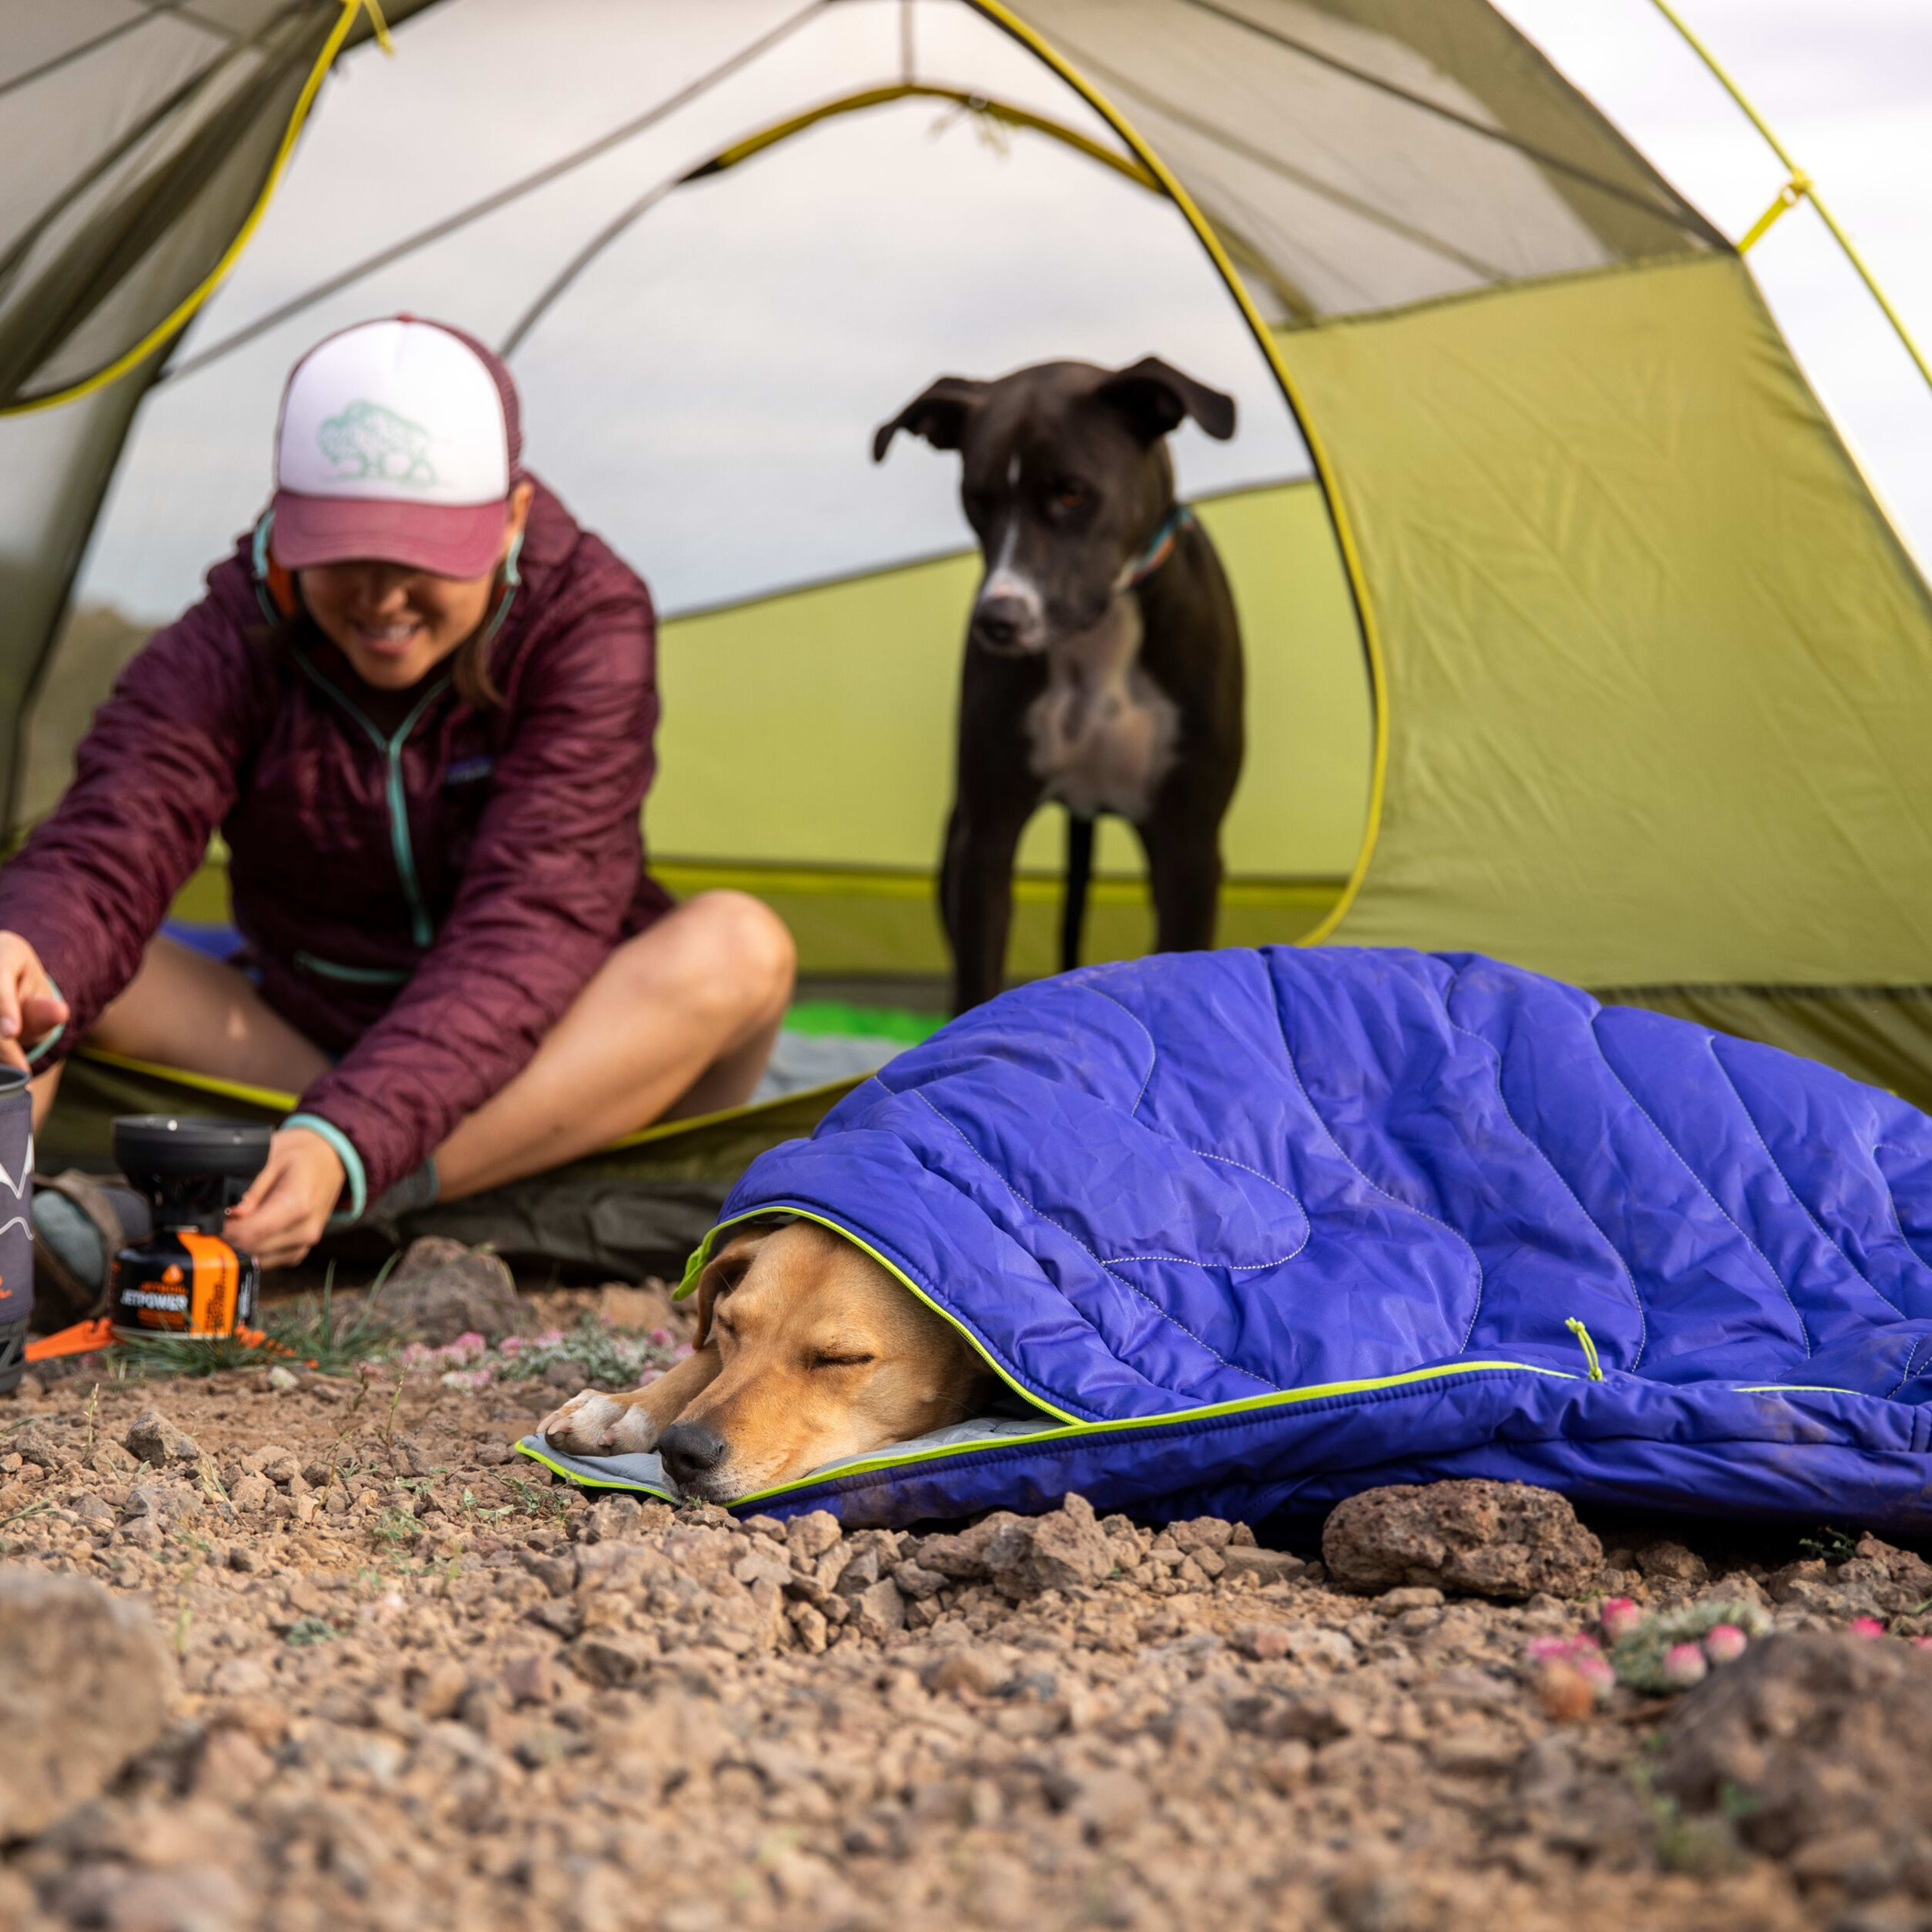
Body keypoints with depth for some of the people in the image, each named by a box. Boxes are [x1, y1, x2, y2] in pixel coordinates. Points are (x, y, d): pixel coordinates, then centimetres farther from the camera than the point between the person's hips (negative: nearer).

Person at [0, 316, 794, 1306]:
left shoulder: (588, 622, -19)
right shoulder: (232, 645, -13)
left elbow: (526, 930, -29)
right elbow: (103, 853, -27)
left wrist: (348, 1142, -45)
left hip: (563, 1066, -1)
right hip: (301, 1054, 2)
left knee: (734, 947, -34)